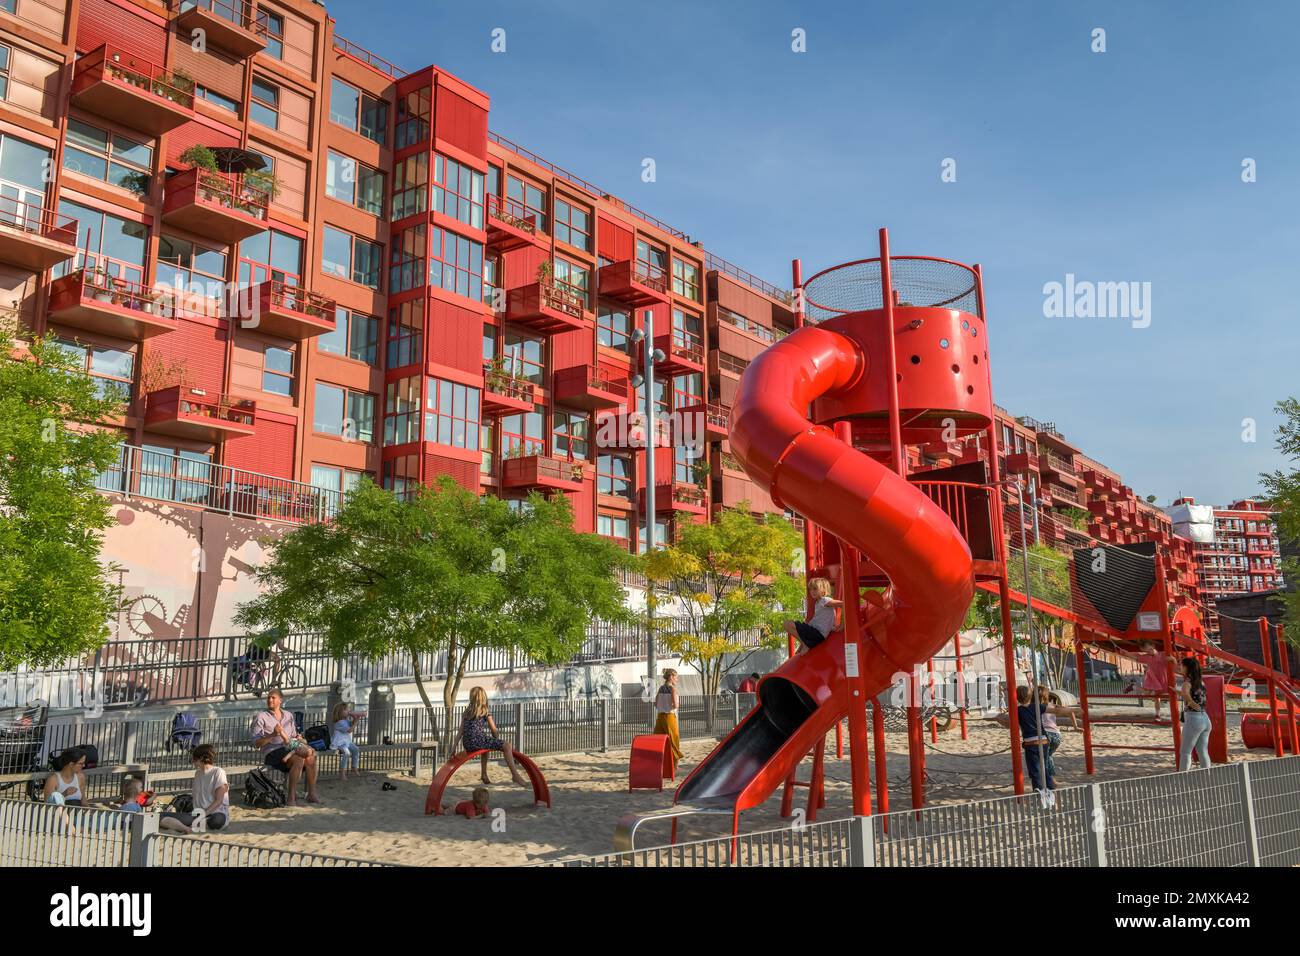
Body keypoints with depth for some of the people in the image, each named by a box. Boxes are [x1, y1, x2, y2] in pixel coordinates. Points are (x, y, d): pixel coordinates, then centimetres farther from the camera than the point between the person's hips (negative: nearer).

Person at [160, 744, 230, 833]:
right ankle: (186, 828, -35)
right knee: (161, 817, -15)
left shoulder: (218, 772, -2)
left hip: (216, 813, -5)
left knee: (217, 820, -43)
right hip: (198, 814, 5)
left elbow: (219, 800, -9)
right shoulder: (198, 773, 19)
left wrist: (205, 813, -18)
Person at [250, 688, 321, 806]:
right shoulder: (261, 717, 3)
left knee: (310, 758, -26)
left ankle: (311, 794, -18)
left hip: (288, 749, 5)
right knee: (299, 760, -34)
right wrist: (273, 735, -20)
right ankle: (291, 798, -31)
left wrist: (298, 738, 1)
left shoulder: (288, 715, 19)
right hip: (271, 753, -5)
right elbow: (256, 743, -6)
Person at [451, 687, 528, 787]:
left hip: (468, 745, 7)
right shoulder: (485, 712, 2)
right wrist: (497, 742, 24)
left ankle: (484, 774, 38)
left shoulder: (467, 712, 17)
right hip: (477, 740, -7)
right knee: (507, 746, -7)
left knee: (486, 743, 38)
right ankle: (515, 775, -17)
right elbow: (494, 731, 6)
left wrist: (453, 750, 17)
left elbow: (460, 732, 15)